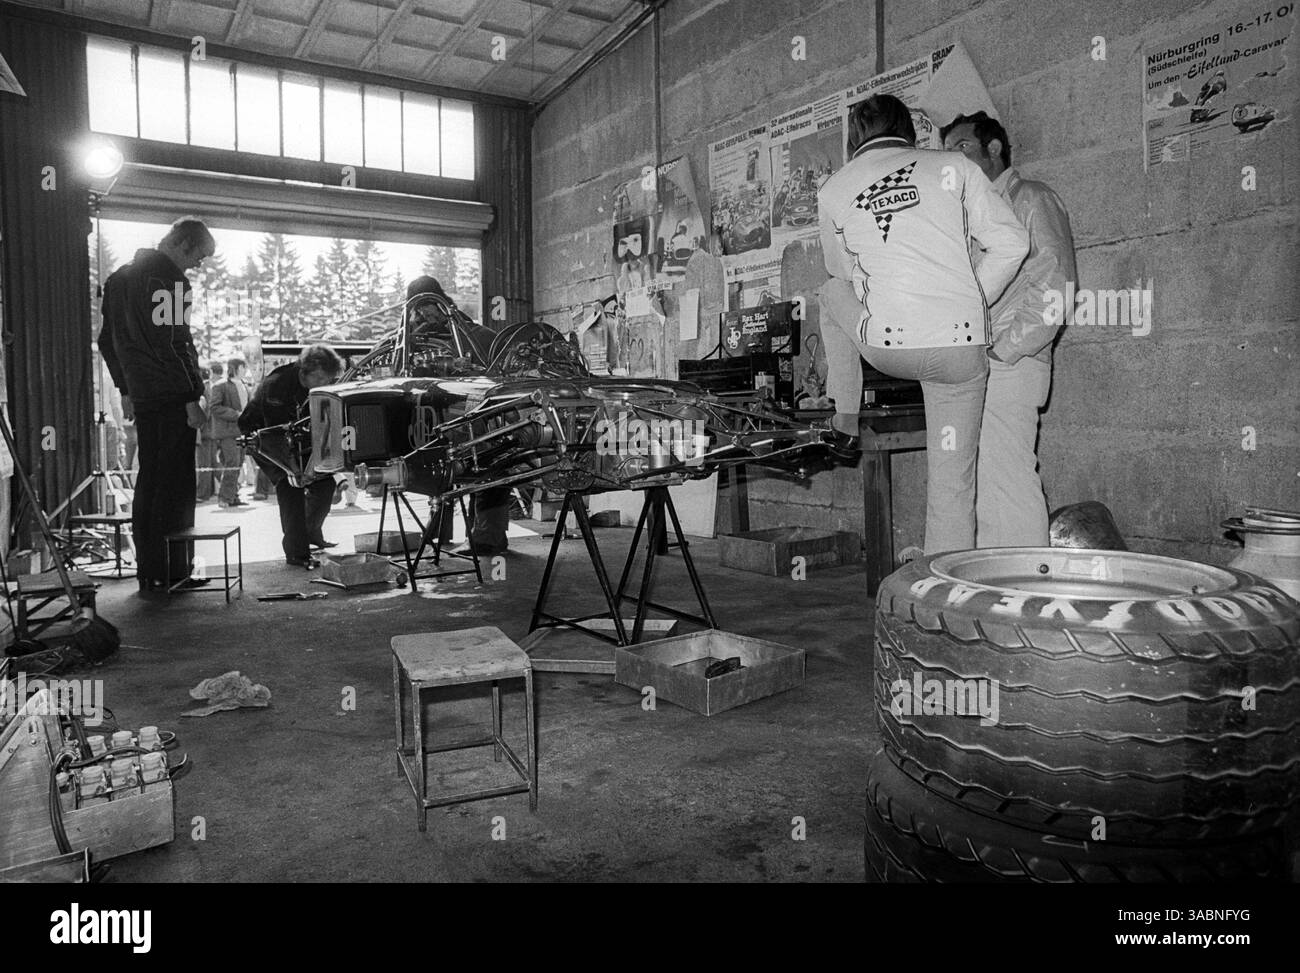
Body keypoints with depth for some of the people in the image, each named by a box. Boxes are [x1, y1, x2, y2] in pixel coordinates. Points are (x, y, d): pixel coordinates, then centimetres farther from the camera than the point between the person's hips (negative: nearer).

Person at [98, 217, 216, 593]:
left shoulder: (119, 277, 18)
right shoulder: (170, 278, -11)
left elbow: (107, 342, 21)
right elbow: (175, 343, -18)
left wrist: (125, 389, 24)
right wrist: (192, 399, -16)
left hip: (141, 397, 9)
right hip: (172, 397, -9)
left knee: (148, 481, 13)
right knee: (176, 485, -3)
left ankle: (148, 571, 18)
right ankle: (173, 573, 0)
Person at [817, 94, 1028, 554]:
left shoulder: (833, 191, 10)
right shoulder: (952, 166, 9)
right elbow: (1012, 243, 4)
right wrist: (972, 302, 16)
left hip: (887, 348, 0)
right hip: (962, 345, 1)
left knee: (832, 291, 32)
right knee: (952, 482, 12)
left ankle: (845, 414, 33)